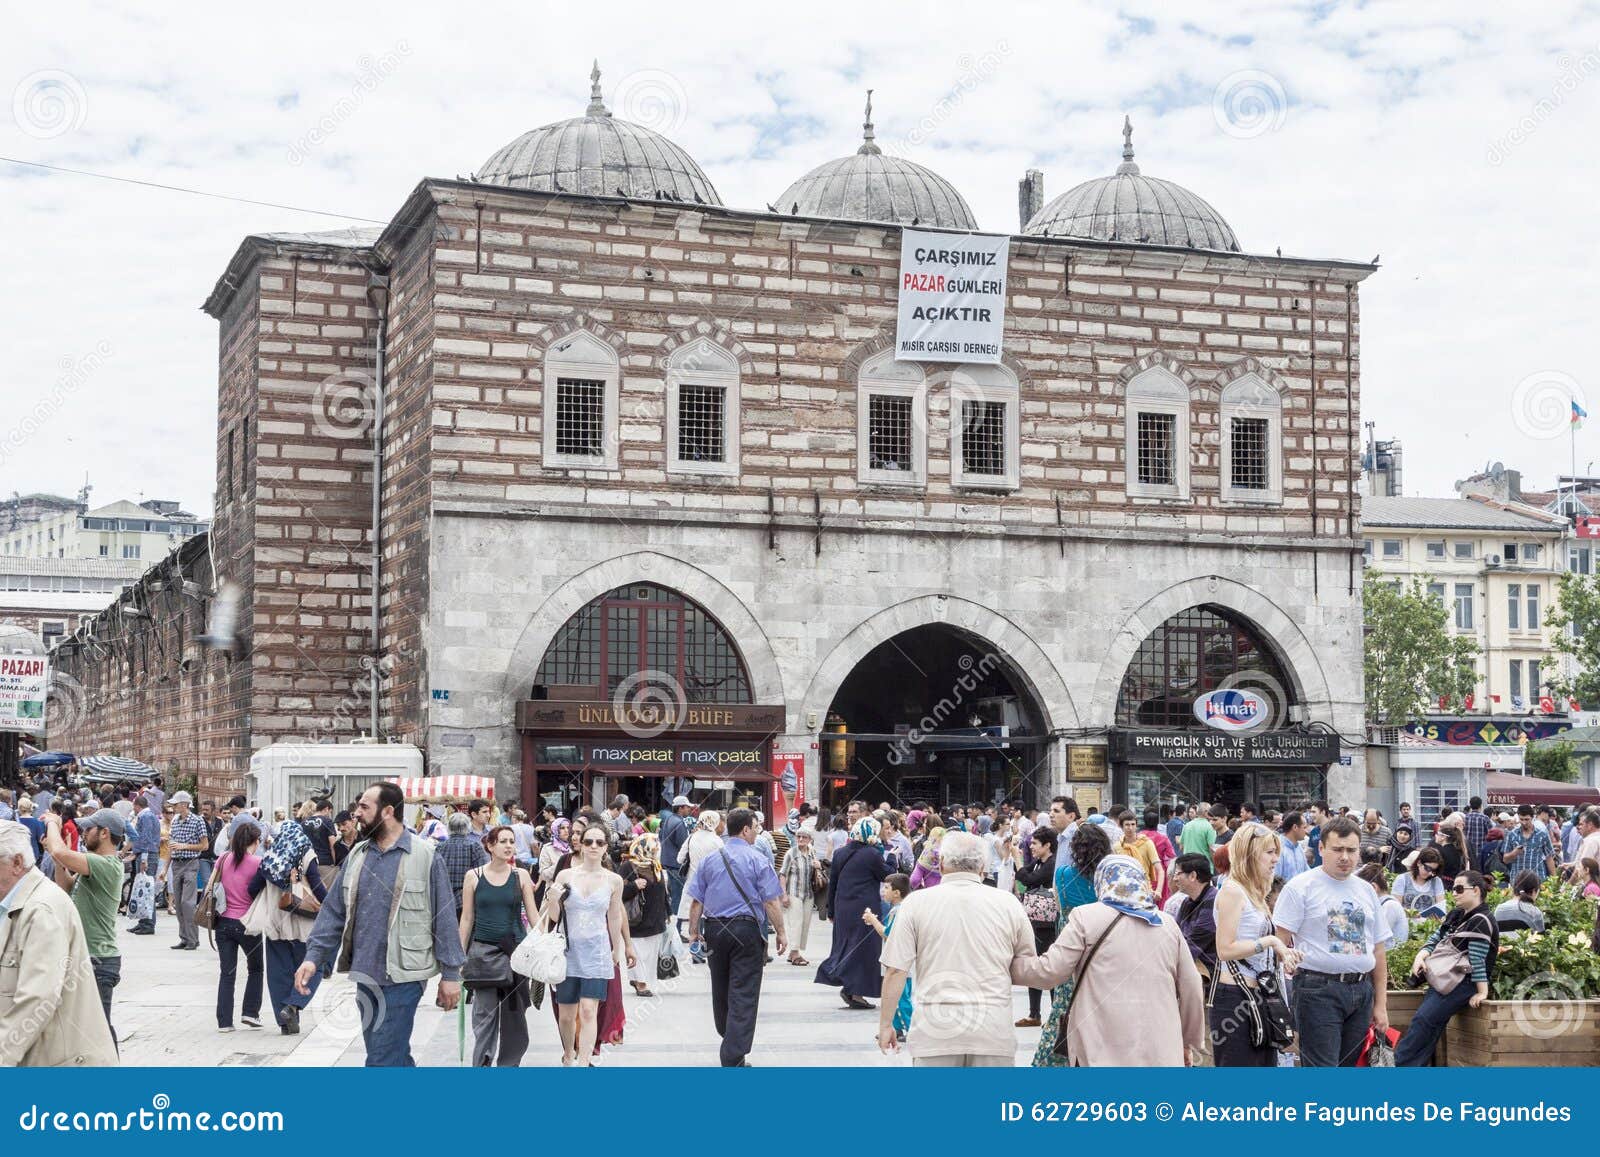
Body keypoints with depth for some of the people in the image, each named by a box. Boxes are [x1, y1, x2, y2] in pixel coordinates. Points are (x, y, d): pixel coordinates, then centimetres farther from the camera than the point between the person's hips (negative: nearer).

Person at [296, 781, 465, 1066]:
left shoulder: (425, 856, -7)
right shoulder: (357, 856, 10)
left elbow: (445, 918, -5)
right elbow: (334, 911, 11)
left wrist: (450, 974, -6)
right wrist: (313, 956, -2)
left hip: (402, 977, -6)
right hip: (365, 976, 6)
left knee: (382, 1060, -10)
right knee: (397, 1057, 16)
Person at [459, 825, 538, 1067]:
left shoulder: (521, 875, 3)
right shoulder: (473, 877, 1)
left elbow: (533, 914, 4)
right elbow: (467, 919, 5)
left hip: (514, 949, 1)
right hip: (482, 949, -1)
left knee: (514, 1012, 4)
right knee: (484, 1012, -4)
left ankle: (508, 1064, 15)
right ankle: (481, 1064, 3)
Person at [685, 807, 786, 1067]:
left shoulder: (709, 860, 5)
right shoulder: (756, 860, -8)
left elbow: (696, 900, 5)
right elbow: (771, 901, -10)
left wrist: (694, 931, 13)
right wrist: (781, 932, -3)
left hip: (715, 930, 5)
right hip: (746, 930, -5)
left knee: (720, 989, 20)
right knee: (743, 995, -3)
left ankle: (726, 1035, 41)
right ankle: (733, 1059, -7)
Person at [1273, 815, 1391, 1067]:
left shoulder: (1366, 891, 16)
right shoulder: (1301, 887, -2)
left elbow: (1379, 950, 19)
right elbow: (1280, 942, -6)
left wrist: (1381, 1004, 16)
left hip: (1361, 993, 6)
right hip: (1319, 991, -6)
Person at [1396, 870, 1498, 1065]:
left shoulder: (1480, 921, -15)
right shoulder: (1455, 915, 15)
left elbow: (1477, 960, -19)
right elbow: (1434, 939, 15)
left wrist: (1482, 992, -21)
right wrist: (1421, 956, -5)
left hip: (1463, 984, -9)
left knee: (1423, 1020, -18)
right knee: (1430, 1027, 3)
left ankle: (1399, 1064, -17)